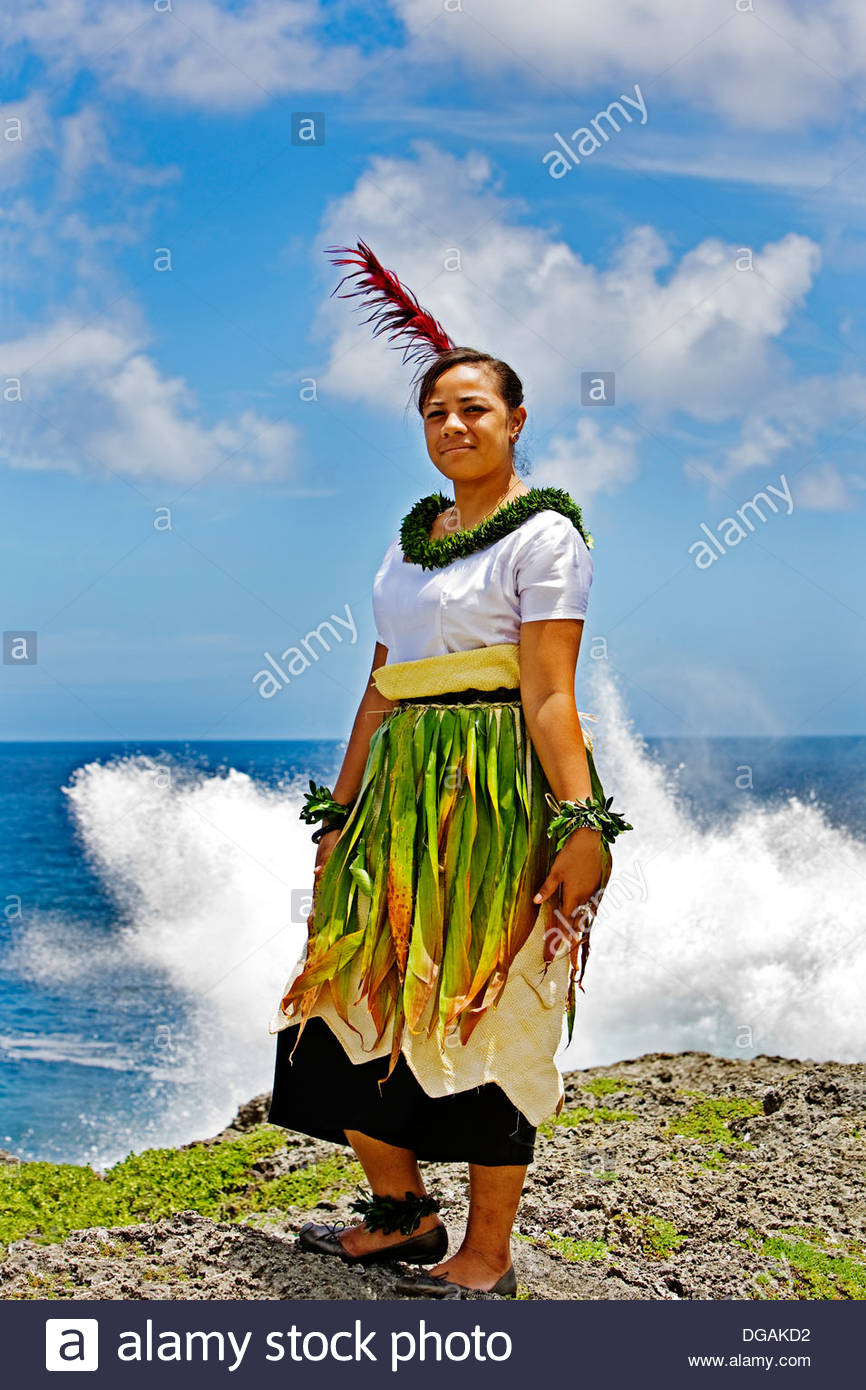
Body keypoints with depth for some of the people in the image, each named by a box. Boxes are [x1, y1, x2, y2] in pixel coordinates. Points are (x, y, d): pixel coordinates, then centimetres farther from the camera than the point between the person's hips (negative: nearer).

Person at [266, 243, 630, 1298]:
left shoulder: (543, 534, -5)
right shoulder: (412, 535, 17)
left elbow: (550, 694, -12)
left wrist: (581, 823, -20)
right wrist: (341, 812, 15)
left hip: (497, 794, -7)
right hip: (399, 790, 7)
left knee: (486, 1012, -3)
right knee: (355, 992, 7)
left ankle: (488, 1253, 10)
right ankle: (400, 1211, 24)